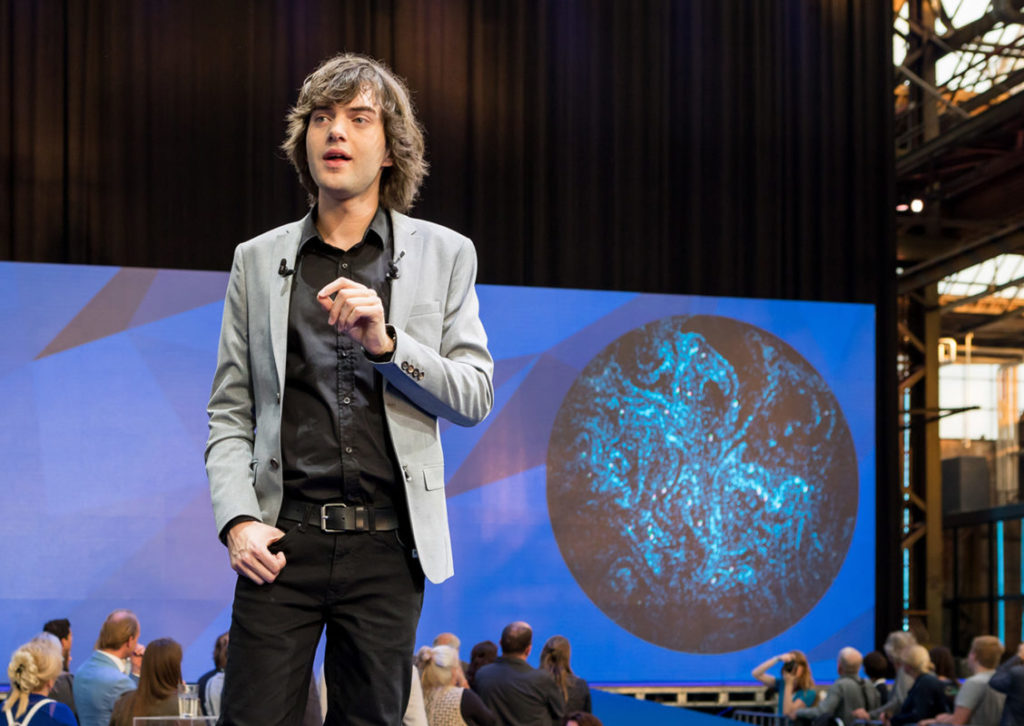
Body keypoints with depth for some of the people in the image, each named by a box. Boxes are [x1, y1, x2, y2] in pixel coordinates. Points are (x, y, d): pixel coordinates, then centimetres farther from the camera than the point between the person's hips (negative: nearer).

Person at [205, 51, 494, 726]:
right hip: (283, 540, 0)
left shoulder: (444, 255, 9)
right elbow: (230, 412, 9)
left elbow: (474, 398, 4)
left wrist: (386, 342, -13)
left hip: (387, 543, 0)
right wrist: (238, 519, -7)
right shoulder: (258, 260, 11)